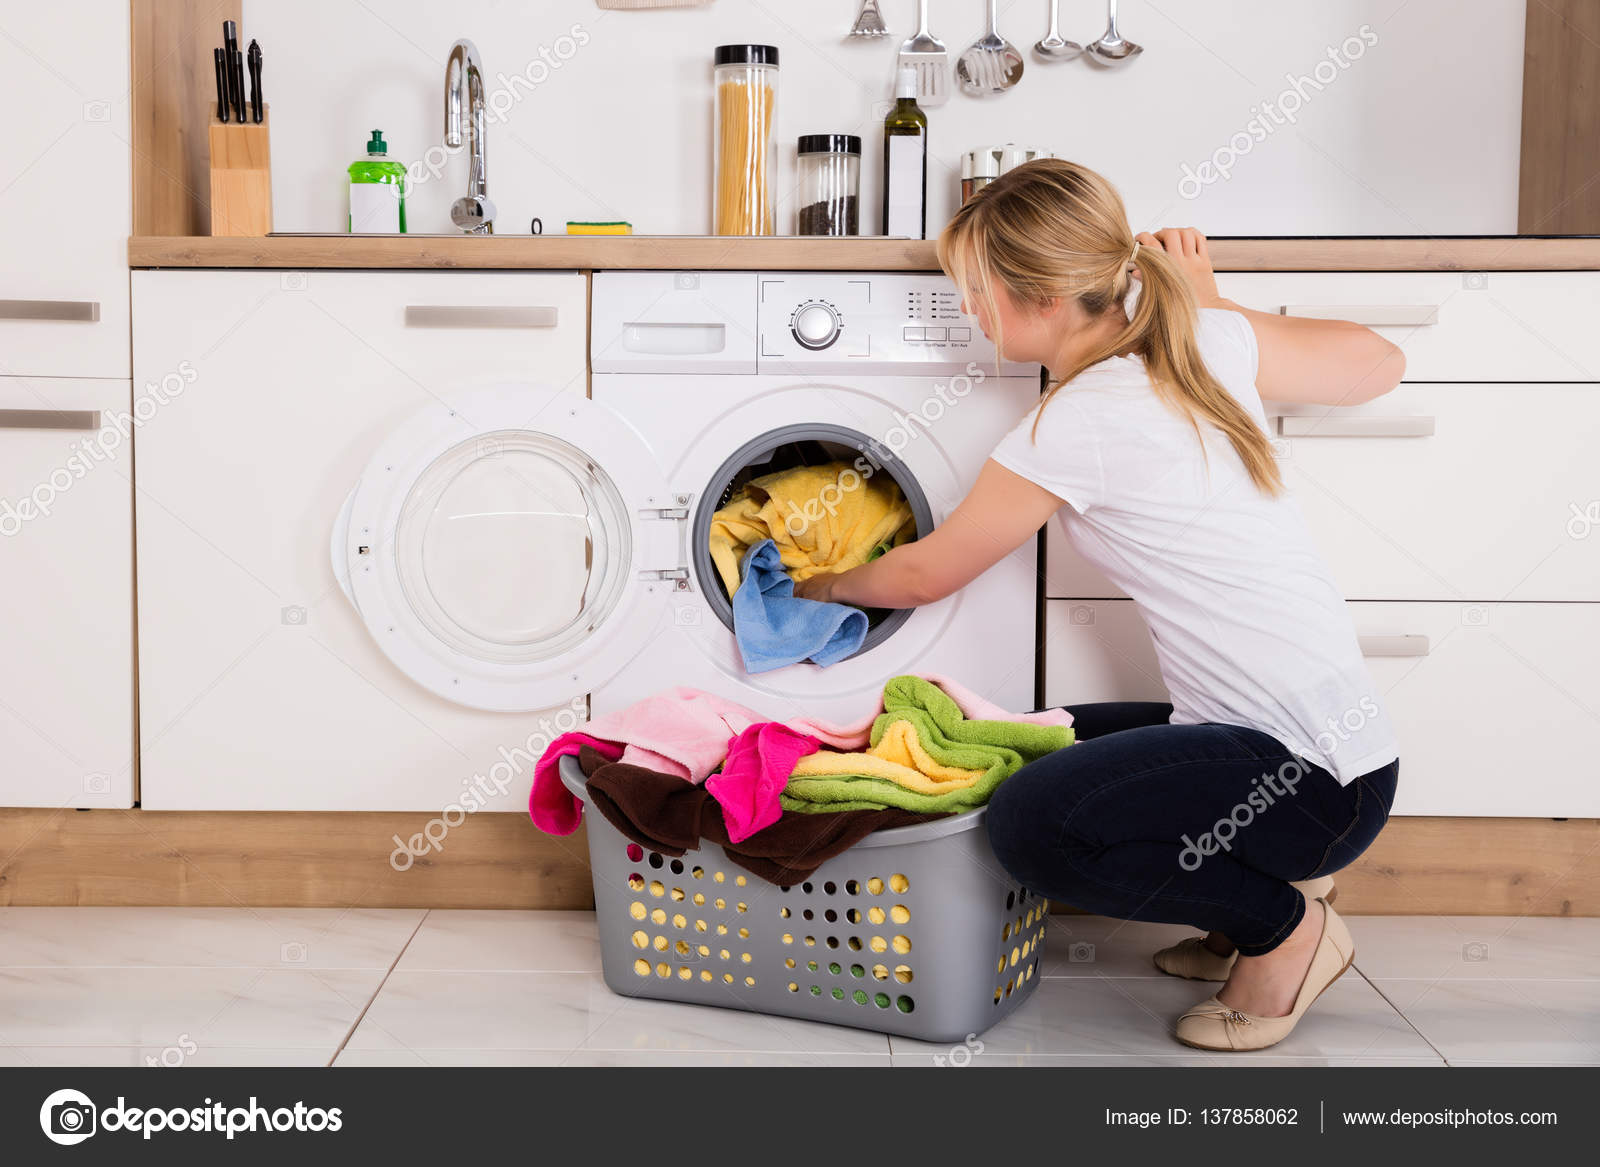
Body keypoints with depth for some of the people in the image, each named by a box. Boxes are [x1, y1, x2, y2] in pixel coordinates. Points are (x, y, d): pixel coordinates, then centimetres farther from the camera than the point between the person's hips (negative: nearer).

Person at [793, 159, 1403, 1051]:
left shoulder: (1077, 427, -19)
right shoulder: (1212, 341, 2)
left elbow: (925, 575, -4)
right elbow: (1379, 363, 18)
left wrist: (827, 586, 18)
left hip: (1311, 774, -9)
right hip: (1335, 728, 9)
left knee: (1031, 824, -24)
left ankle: (1287, 927, -1)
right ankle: (1267, 877, 20)